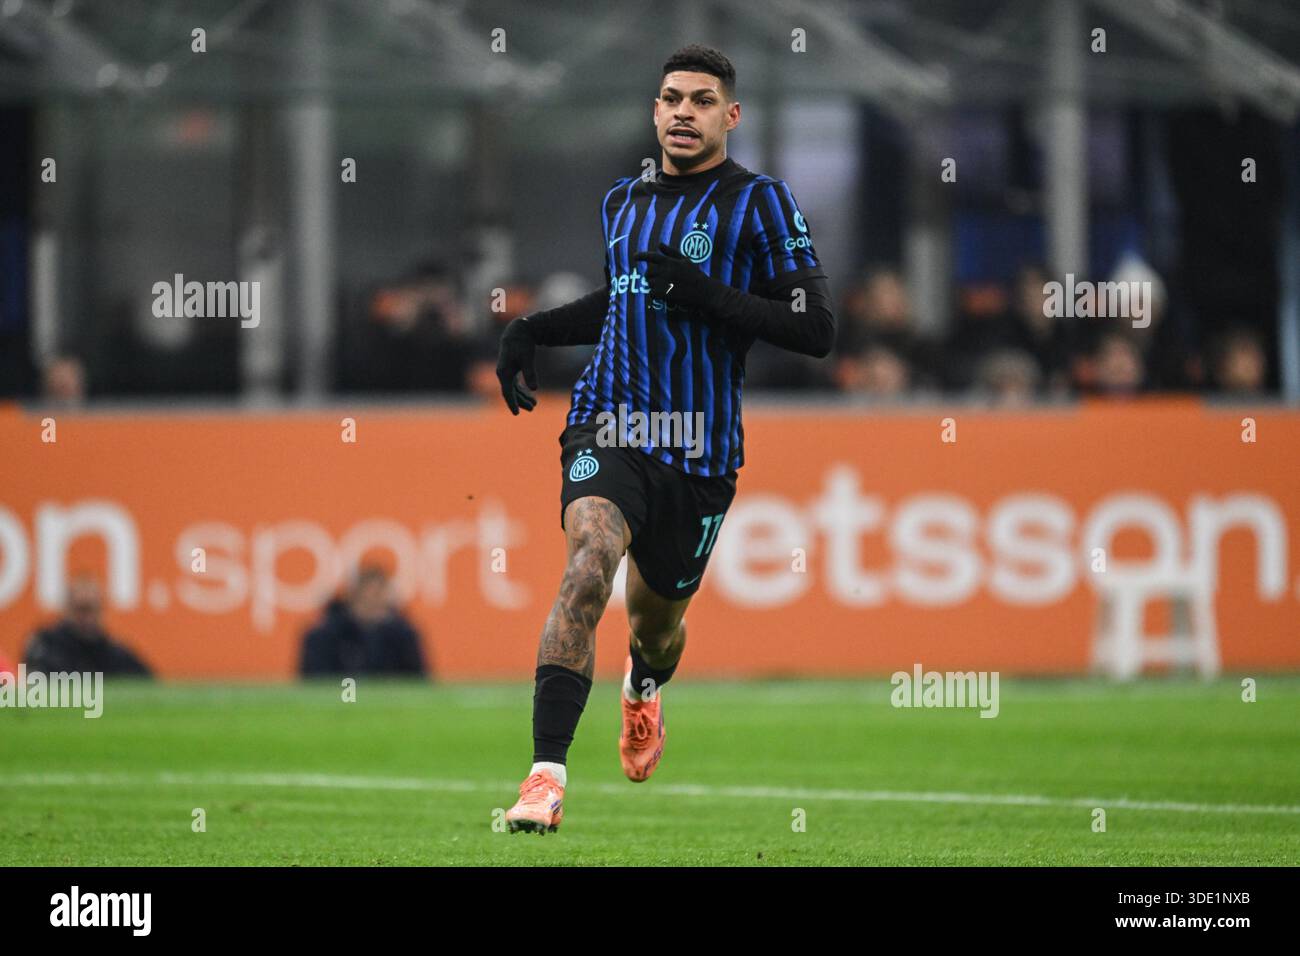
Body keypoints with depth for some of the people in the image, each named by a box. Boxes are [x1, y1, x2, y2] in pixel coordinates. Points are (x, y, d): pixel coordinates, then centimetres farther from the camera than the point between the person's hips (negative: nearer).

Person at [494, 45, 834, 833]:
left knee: (657, 620, 15)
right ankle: (547, 775, -33)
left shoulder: (760, 203, -3)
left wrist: (711, 297, -19)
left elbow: (817, 330, -9)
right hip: (608, 428, 2)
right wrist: (532, 331, 17)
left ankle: (644, 687, 56)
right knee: (588, 562, -27)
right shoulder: (623, 203, 13)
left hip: (700, 452, -1)